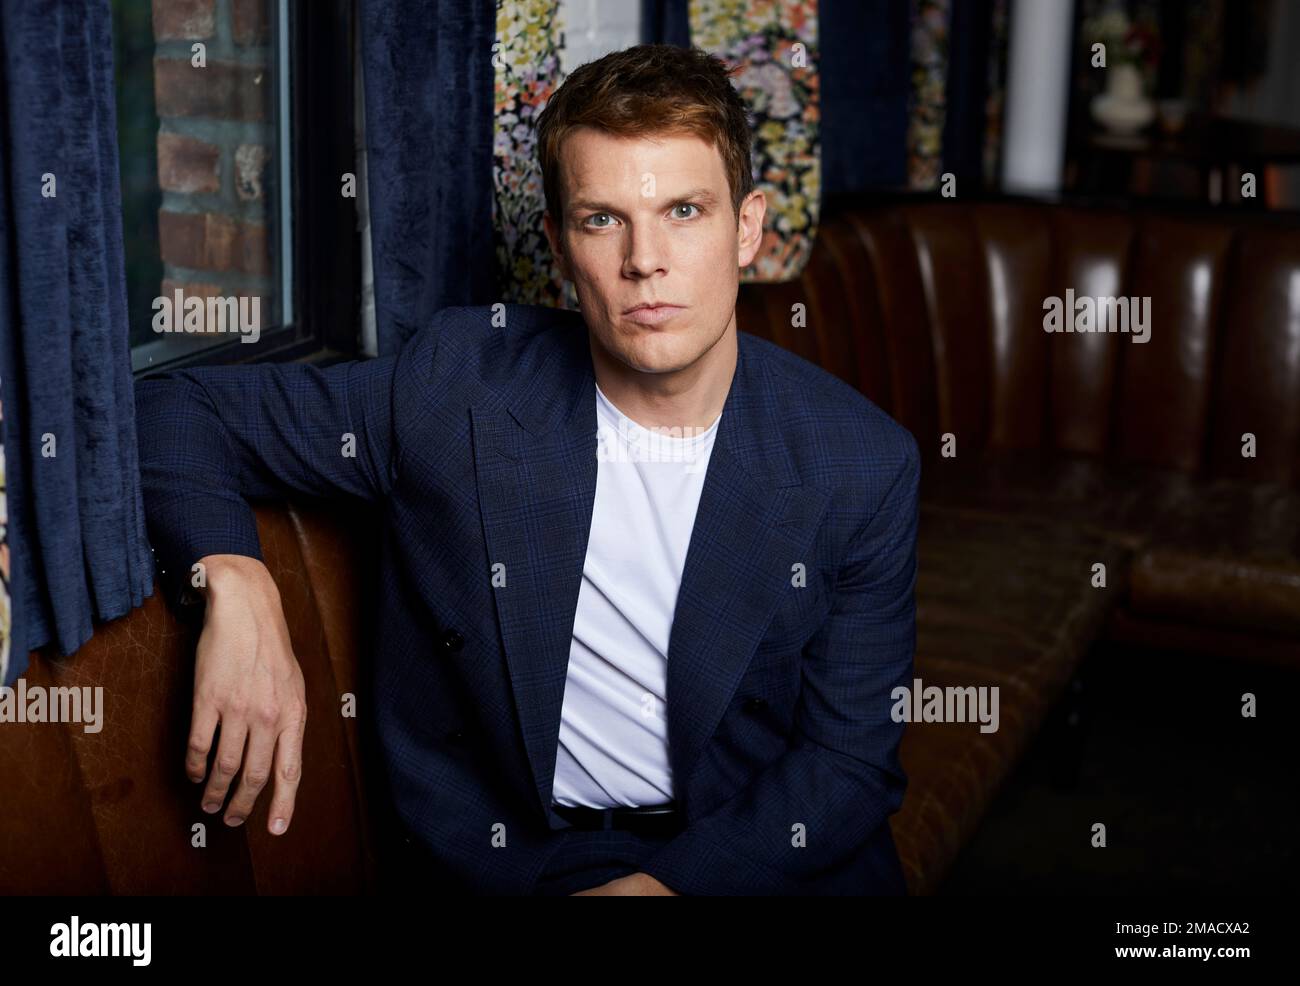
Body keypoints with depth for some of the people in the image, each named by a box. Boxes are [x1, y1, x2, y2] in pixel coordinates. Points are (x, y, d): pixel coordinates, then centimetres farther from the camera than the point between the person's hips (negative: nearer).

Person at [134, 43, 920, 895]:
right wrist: (237, 586, -19)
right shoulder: (458, 387, -8)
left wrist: (670, 882, -17)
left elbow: (852, 762, -3)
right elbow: (179, 411, 0)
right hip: (513, 854, -1)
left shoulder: (865, 467, -7)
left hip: (764, 852, 2)